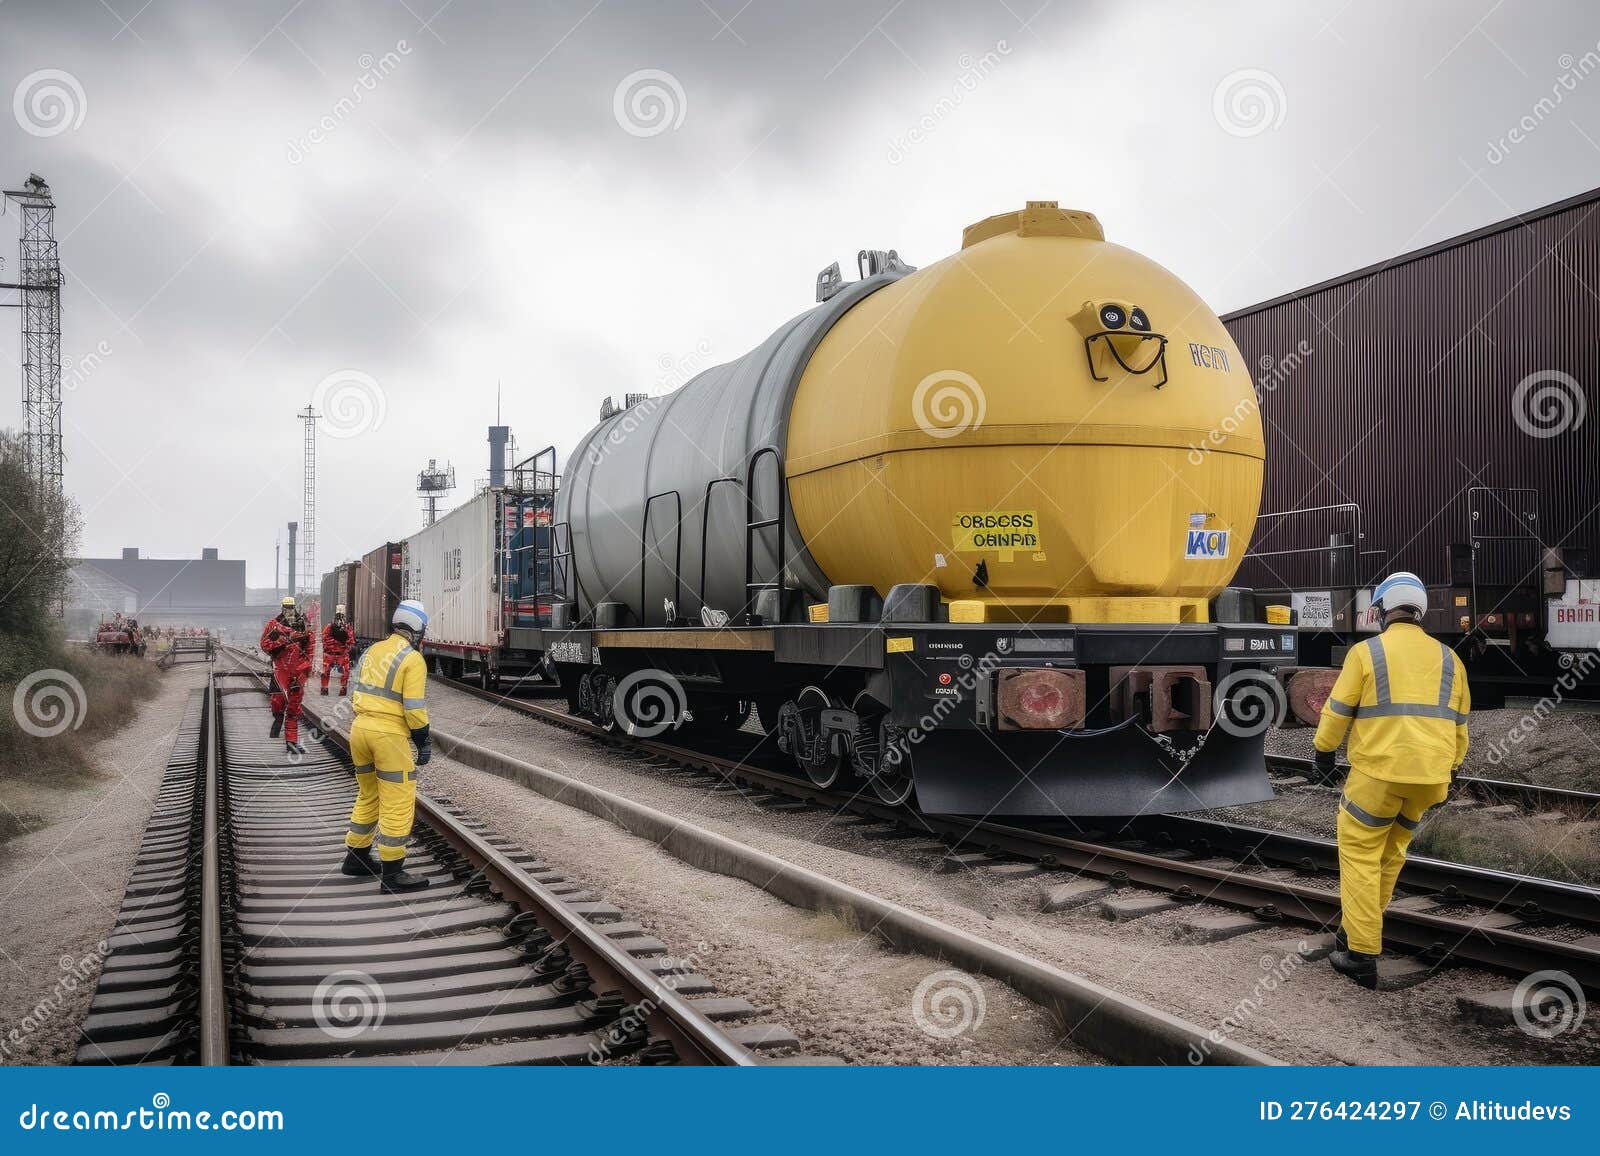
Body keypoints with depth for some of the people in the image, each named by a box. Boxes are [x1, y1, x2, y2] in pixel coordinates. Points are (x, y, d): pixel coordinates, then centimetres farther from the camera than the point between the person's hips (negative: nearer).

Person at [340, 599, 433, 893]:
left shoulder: (373, 651, 12)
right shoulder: (412, 659, -10)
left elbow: (357, 693, 14)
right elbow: (414, 708, -14)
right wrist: (424, 742, -5)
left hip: (360, 728, 8)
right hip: (389, 734, -8)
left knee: (368, 795, 23)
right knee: (397, 804, -1)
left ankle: (355, 857, 32)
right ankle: (393, 874, 1)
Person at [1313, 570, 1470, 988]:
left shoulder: (1366, 652, -5)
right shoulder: (1448, 658, 10)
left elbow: (1338, 710, -2)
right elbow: (1459, 723, 17)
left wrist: (1324, 751, 13)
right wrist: (1447, 770, 28)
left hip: (1378, 771, -5)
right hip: (1429, 776, 5)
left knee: (1360, 856, 2)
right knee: (1391, 854, 21)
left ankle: (1362, 954, -2)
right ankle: (1359, 929, 31)